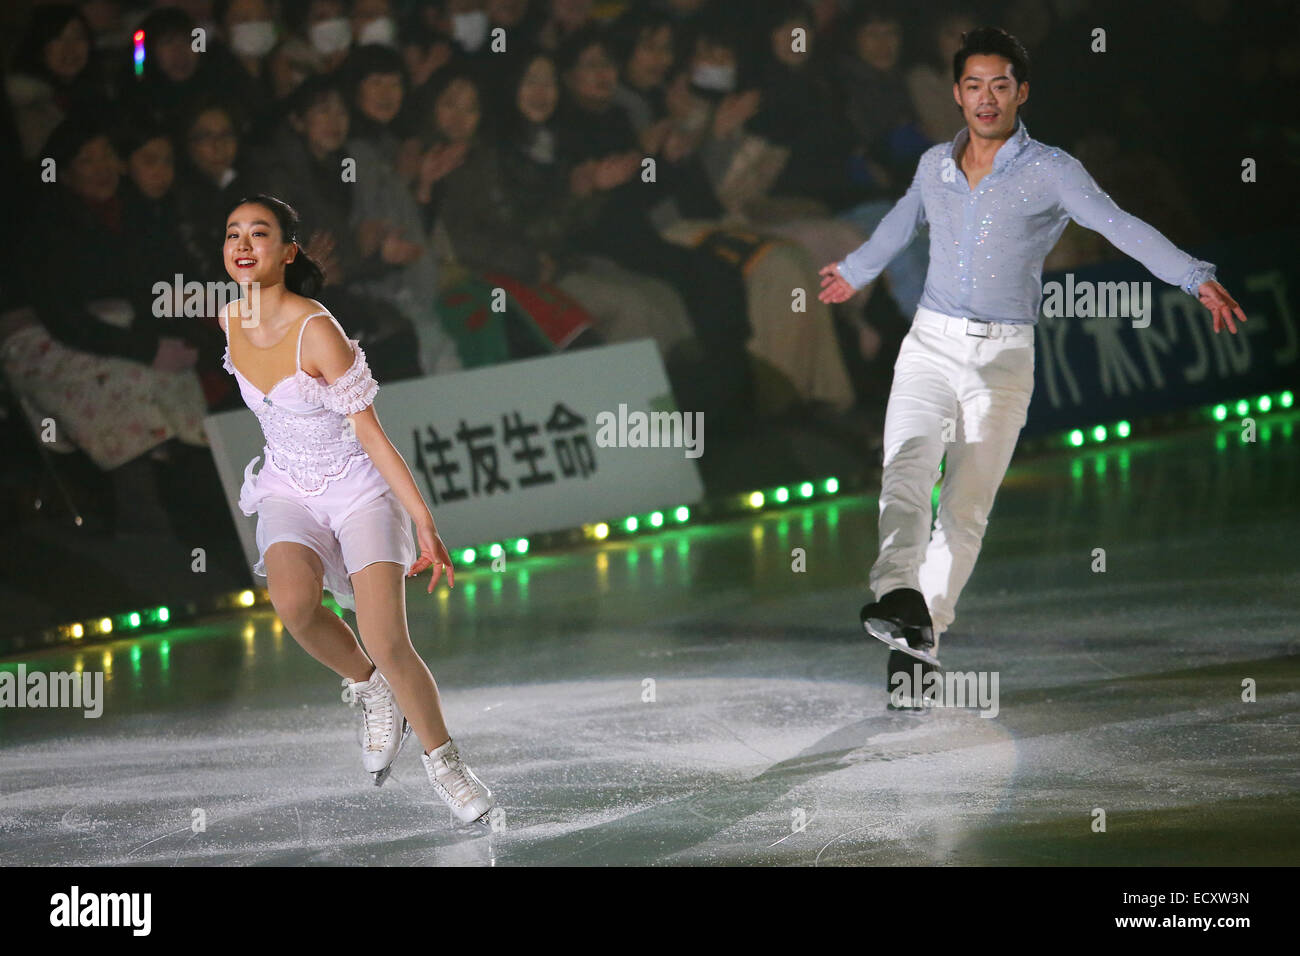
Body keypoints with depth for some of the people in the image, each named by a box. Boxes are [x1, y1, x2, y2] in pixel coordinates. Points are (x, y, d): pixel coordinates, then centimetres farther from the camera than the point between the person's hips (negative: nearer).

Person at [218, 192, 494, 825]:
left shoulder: (318, 332, -22)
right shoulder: (230, 320, -4)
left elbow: (372, 435, -18)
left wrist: (425, 524, -19)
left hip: (359, 488, -4)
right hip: (289, 491, 4)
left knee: (387, 644, -17)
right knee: (293, 602, -29)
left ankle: (443, 763, 7)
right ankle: (371, 693, -1)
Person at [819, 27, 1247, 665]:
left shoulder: (1051, 171, -4)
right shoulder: (935, 165, 10)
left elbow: (1120, 226, -18)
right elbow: (902, 222, 32)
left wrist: (1195, 278, -32)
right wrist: (856, 270, 50)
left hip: (1004, 358, -2)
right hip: (930, 346, 2)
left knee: (966, 507, -3)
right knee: (906, 469, -22)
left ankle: (926, 632, 7)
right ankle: (900, 599, -40)